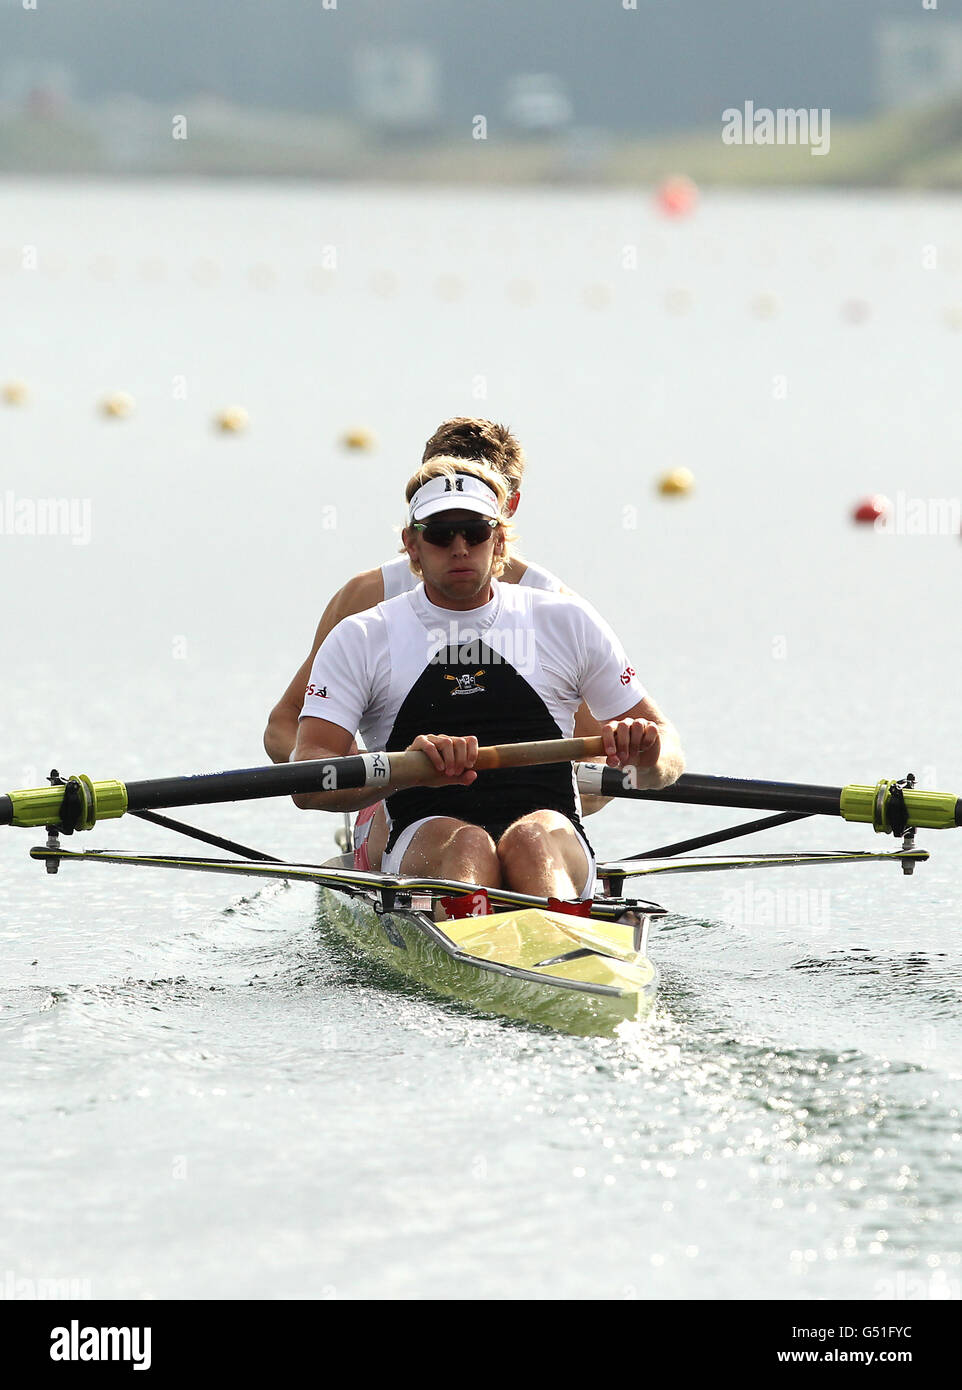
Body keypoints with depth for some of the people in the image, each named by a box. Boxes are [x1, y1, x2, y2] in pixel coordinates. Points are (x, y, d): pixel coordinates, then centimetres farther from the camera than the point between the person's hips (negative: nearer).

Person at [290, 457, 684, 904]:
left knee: (532, 838, -34)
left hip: (555, 847, 1)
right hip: (423, 842, -1)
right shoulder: (360, 640, 12)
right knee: (467, 844, -35)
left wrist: (648, 758, -8)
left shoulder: (566, 623, 17)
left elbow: (667, 754, 19)